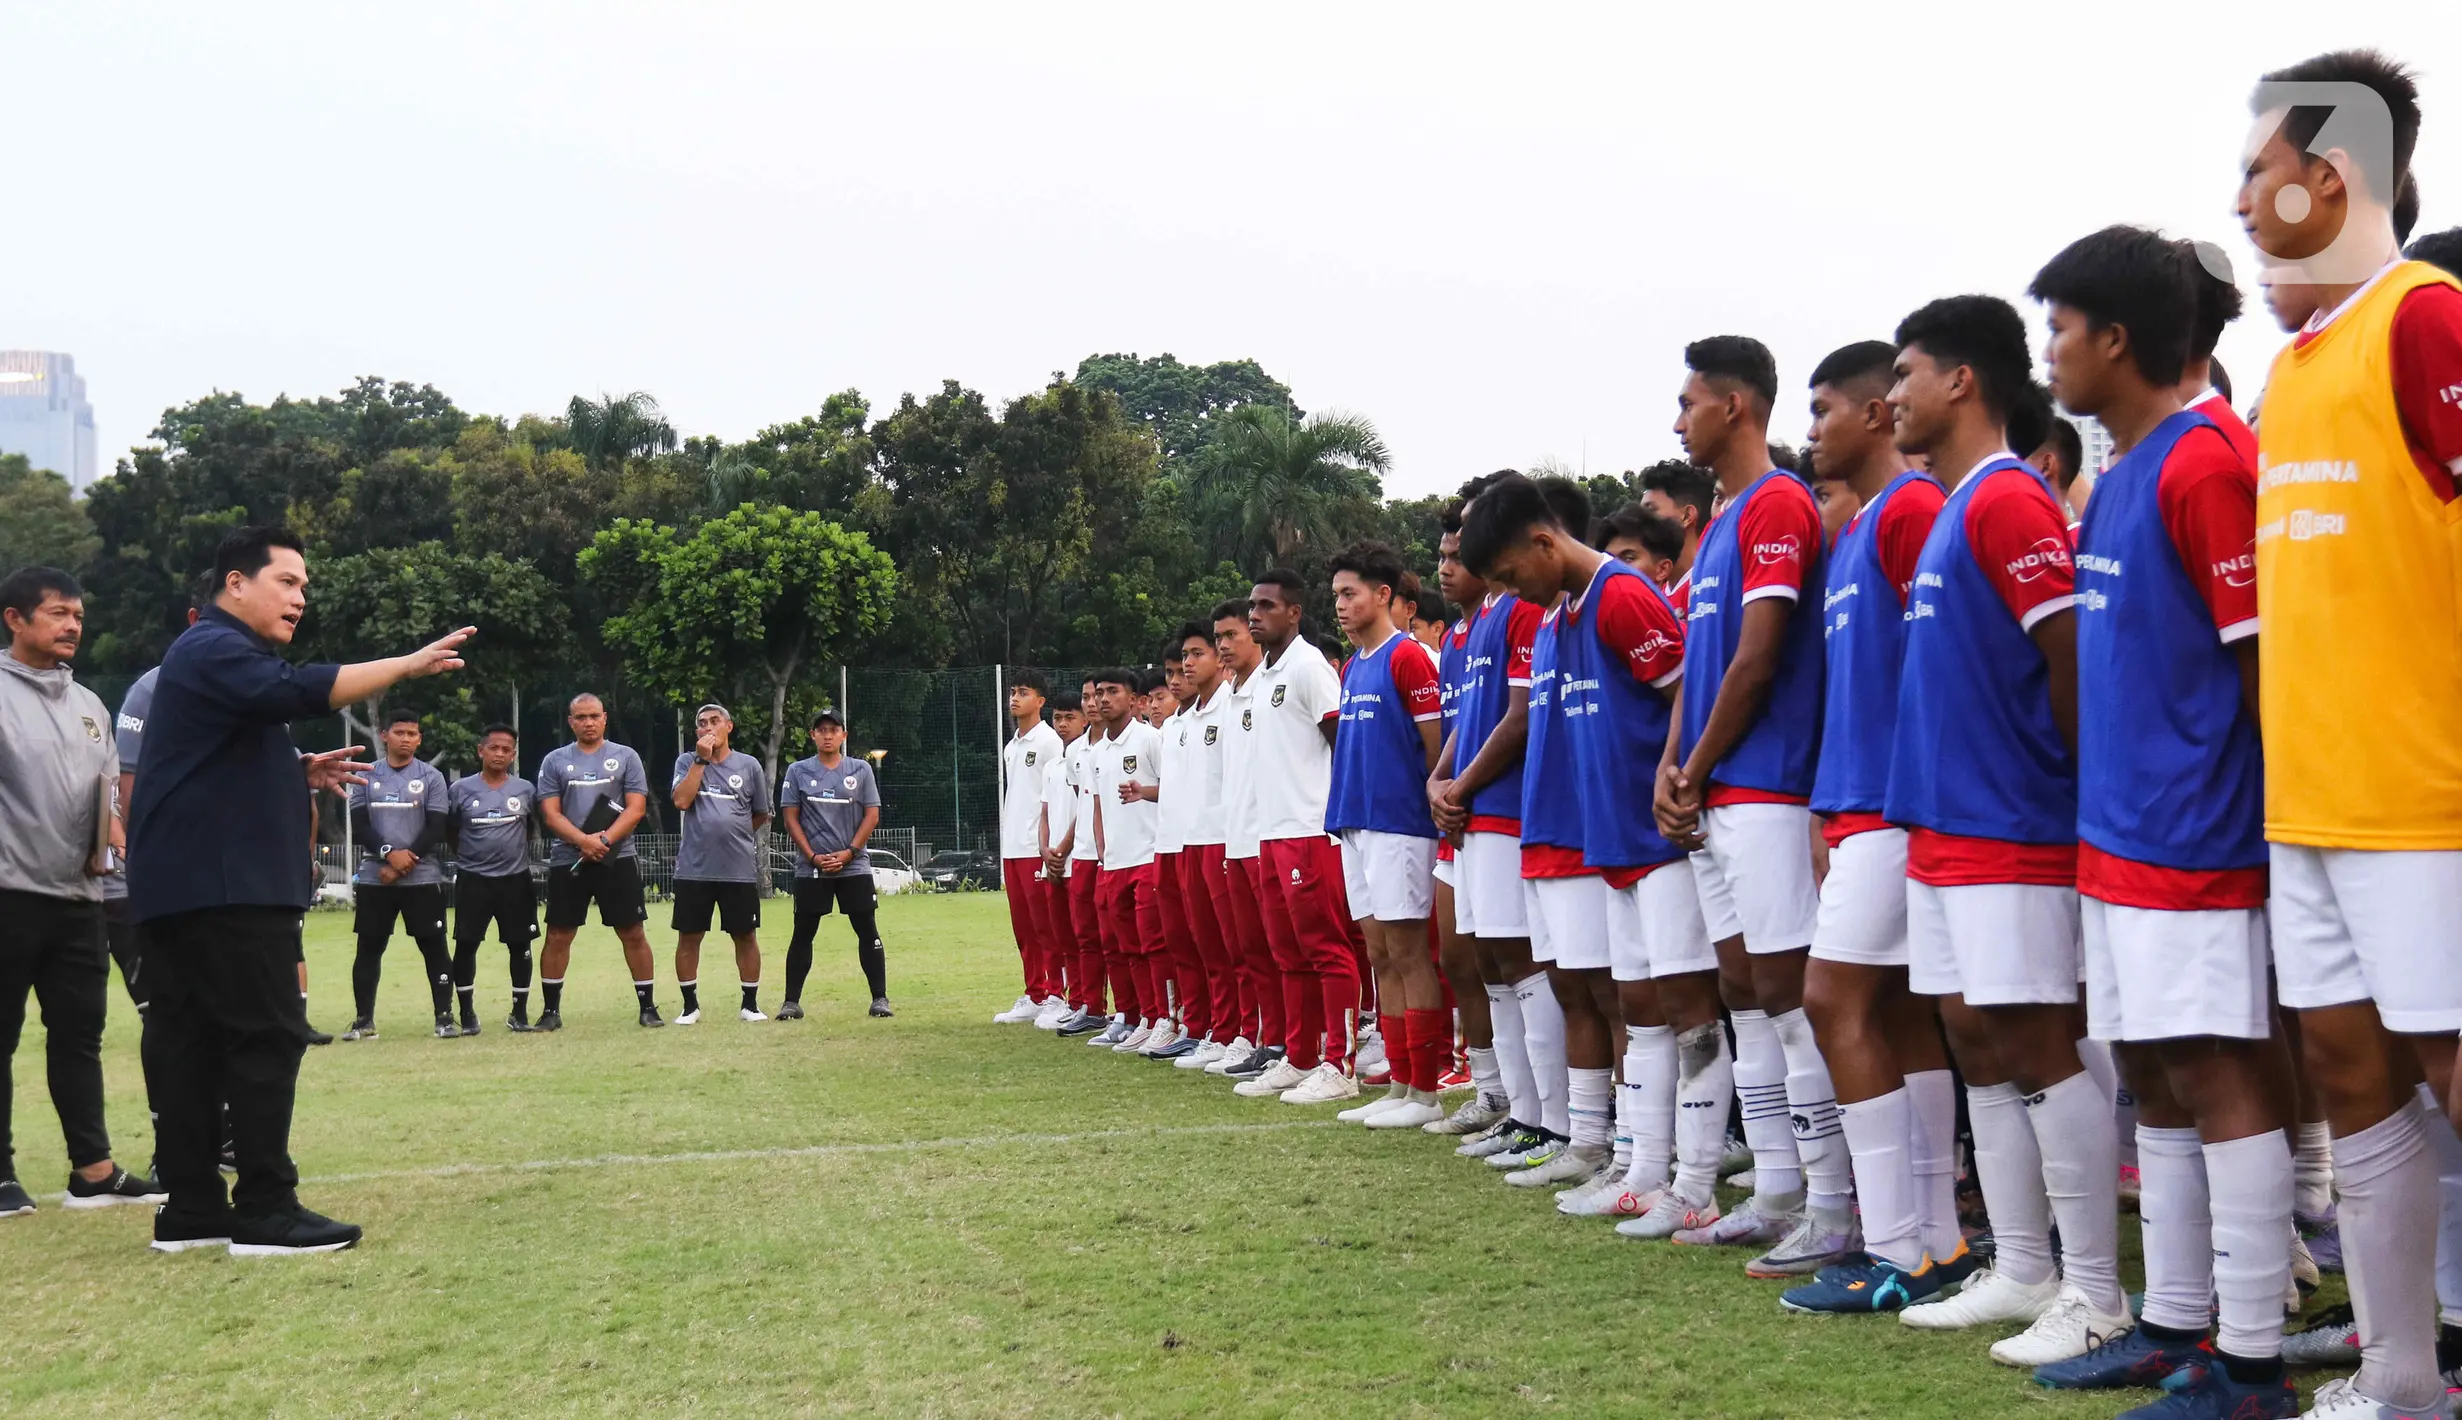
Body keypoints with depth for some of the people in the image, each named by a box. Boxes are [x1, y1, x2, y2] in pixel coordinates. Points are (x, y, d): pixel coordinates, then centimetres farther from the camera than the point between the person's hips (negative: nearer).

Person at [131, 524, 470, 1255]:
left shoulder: (225, 655, 24)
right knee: (266, 1036, -10)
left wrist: (300, 774, 13)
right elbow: (298, 691, -30)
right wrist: (408, 665, -32)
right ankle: (265, 1212, -10)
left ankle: (191, 1208, 10)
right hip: (223, 885, -11)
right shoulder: (215, 651, -12)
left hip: (187, 885, 11)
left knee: (188, 1041, 8)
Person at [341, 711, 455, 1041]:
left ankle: (444, 1017, 2)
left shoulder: (431, 777, 3)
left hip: (422, 877, -2)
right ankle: (364, 1019, 11)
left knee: (434, 946, -2)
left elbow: (437, 828, -3)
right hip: (373, 877, 2)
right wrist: (389, 853, -16)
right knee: (369, 948, 4)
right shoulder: (366, 776, 8)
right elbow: (359, 824, 0)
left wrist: (404, 864, -11)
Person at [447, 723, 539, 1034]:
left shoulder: (526, 789, 1)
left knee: (519, 945, 4)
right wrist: (465, 856, 5)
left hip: (516, 879, 1)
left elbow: (537, 827, 14)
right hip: (473, 879, -1)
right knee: (466, 944, -1)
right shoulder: (460, 789, -2)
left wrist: (520, 852, 9)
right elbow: (448, 832, 9)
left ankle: (520, 1013, 15)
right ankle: (467, 1013, 10)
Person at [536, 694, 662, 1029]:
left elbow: (636, 809, -2)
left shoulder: (626, 757, 5)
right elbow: (550, 813, 0)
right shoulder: (555, 761, 7)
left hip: (618, 859, -1)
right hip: (567, 860, 1)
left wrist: (604, 840, -15)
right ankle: (551, 1010, 12)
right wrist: (584, 841, -16)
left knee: (633, 933, 1)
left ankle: (648, 1006, 8)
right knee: (558, 936, 3)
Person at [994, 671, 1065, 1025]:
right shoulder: (1011, 747, 18)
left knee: (1046, 925, -6)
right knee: (1023, 926, 10)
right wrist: (1005, 843, 17)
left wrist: (1048, 848, -17)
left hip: (1037, 849, -8)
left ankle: (1055, 995, -2)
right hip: (1012, 849, 8)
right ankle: (1033, 996, 16)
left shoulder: (1049, 742, -7)